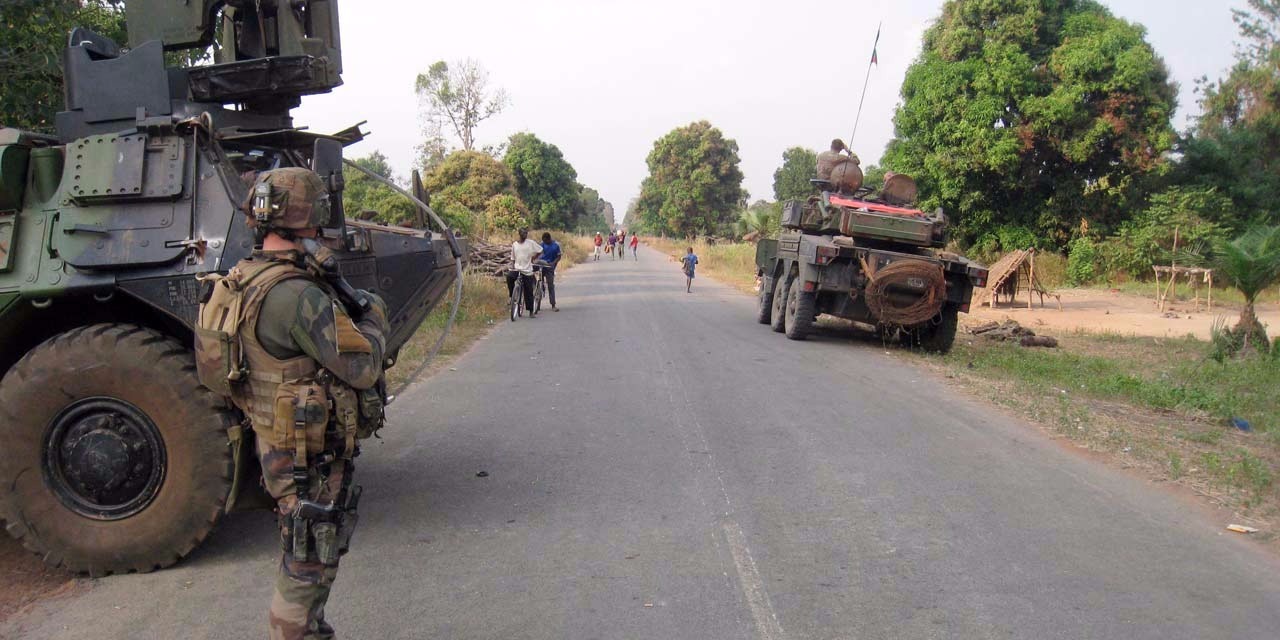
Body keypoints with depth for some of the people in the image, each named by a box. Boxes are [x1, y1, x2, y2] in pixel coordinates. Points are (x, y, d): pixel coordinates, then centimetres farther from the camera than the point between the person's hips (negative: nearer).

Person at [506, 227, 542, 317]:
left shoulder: (531, 242, -1)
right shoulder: (514, 244, 8)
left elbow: (540, 250, 7)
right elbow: (513, 258, 14)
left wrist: (533, 258, 2)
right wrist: (512, 266, -2)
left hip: (527, 270, -2)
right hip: (516, 268, 2)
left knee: (528, 292, 1)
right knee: (509, 276, -31)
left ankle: (531, 312, 13)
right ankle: (512, 296, -11)